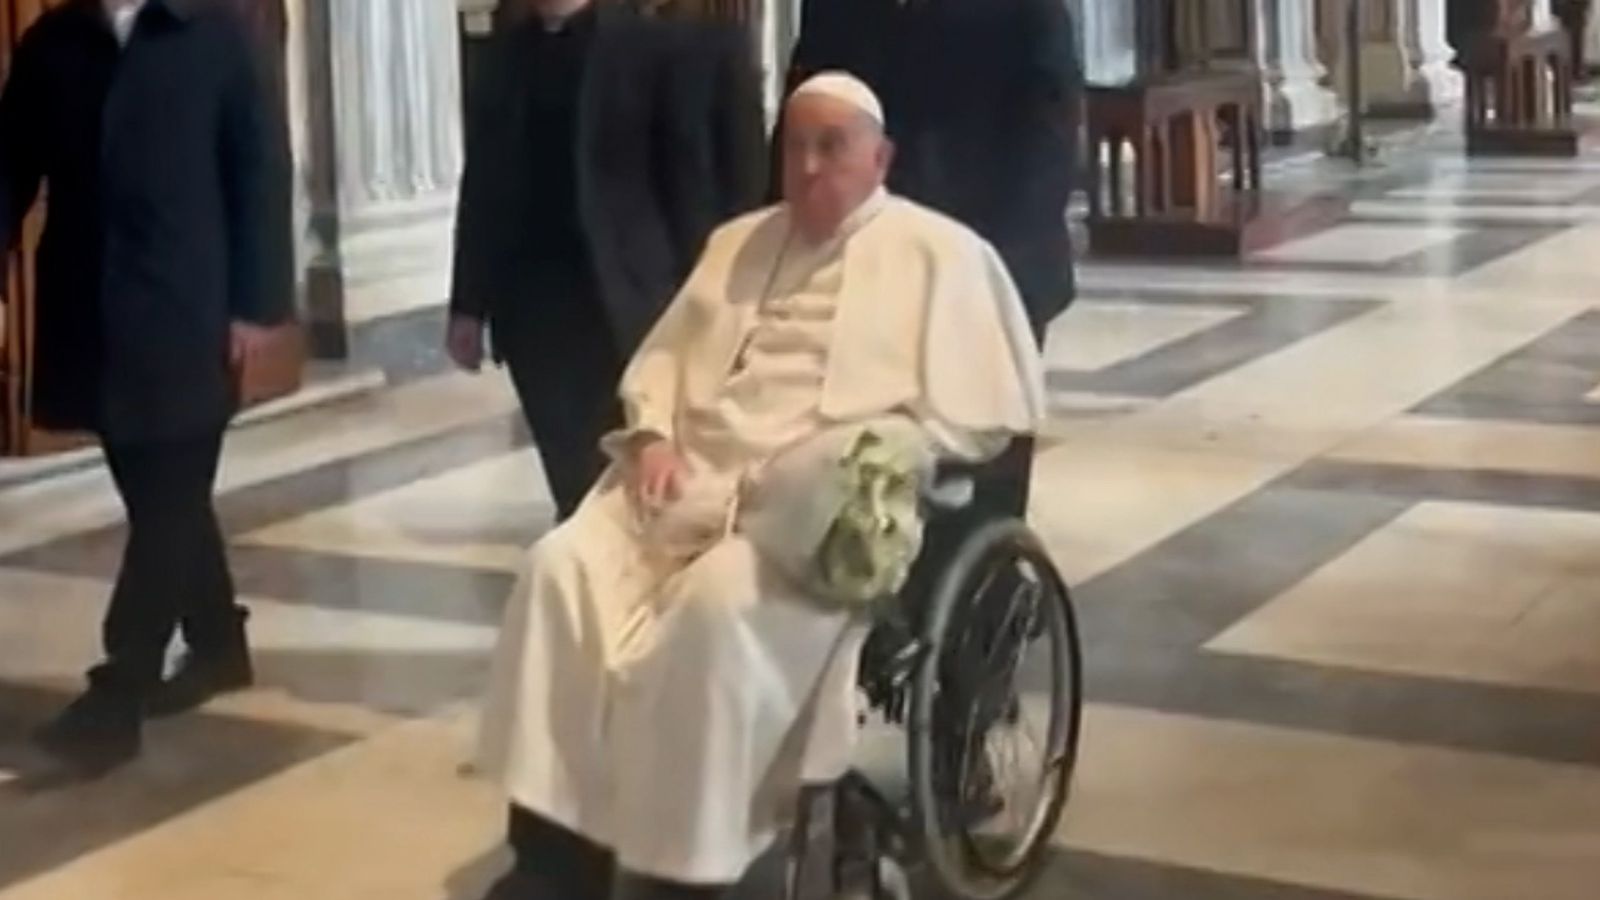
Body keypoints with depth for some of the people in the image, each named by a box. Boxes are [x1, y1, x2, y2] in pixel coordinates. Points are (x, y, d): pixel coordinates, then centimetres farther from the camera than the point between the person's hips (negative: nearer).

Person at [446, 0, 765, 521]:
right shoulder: (505, 51, 10)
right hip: (531, 300, 3)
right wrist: (469, 303, 9)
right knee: (570, 474, 6)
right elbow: (482, 180, 11)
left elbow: (689, 181, -3)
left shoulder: (656, 47, -3)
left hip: (621, 298, -3)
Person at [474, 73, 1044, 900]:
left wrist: (845, 466, -13)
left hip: (823, 507, -6)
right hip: (693, 477, 6)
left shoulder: (939, 254, 6)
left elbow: (971, 414, -1)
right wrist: (654, 436, 0)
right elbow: (663, 359, 22)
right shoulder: (738, 243, 25)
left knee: (719, 604, -35)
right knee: (563, 569, -21)